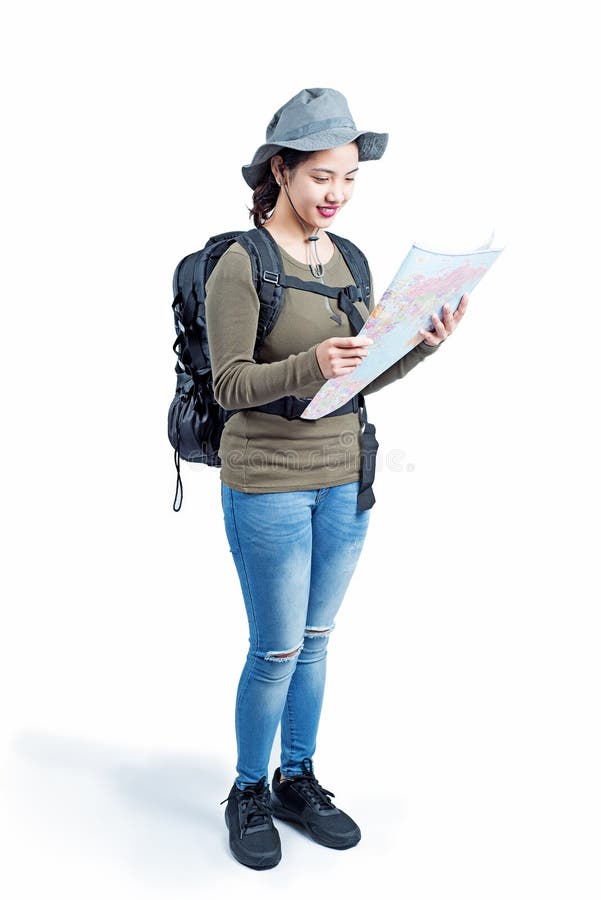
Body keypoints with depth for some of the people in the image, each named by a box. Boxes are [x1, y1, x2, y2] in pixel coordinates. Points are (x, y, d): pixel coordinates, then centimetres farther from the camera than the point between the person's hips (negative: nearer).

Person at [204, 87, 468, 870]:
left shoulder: (348, 260, 8)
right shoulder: (240, 263, -11)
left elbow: (360, 382, 11)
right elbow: (230, 386, -14)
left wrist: (424, 344, -5)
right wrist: (310, 366, -30)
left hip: (343, 479, 6)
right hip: (267, 483, -6)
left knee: (314, 640, 15)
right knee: (277, 651, 3)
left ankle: (297, 781, 33)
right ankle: (248, 794, 25)